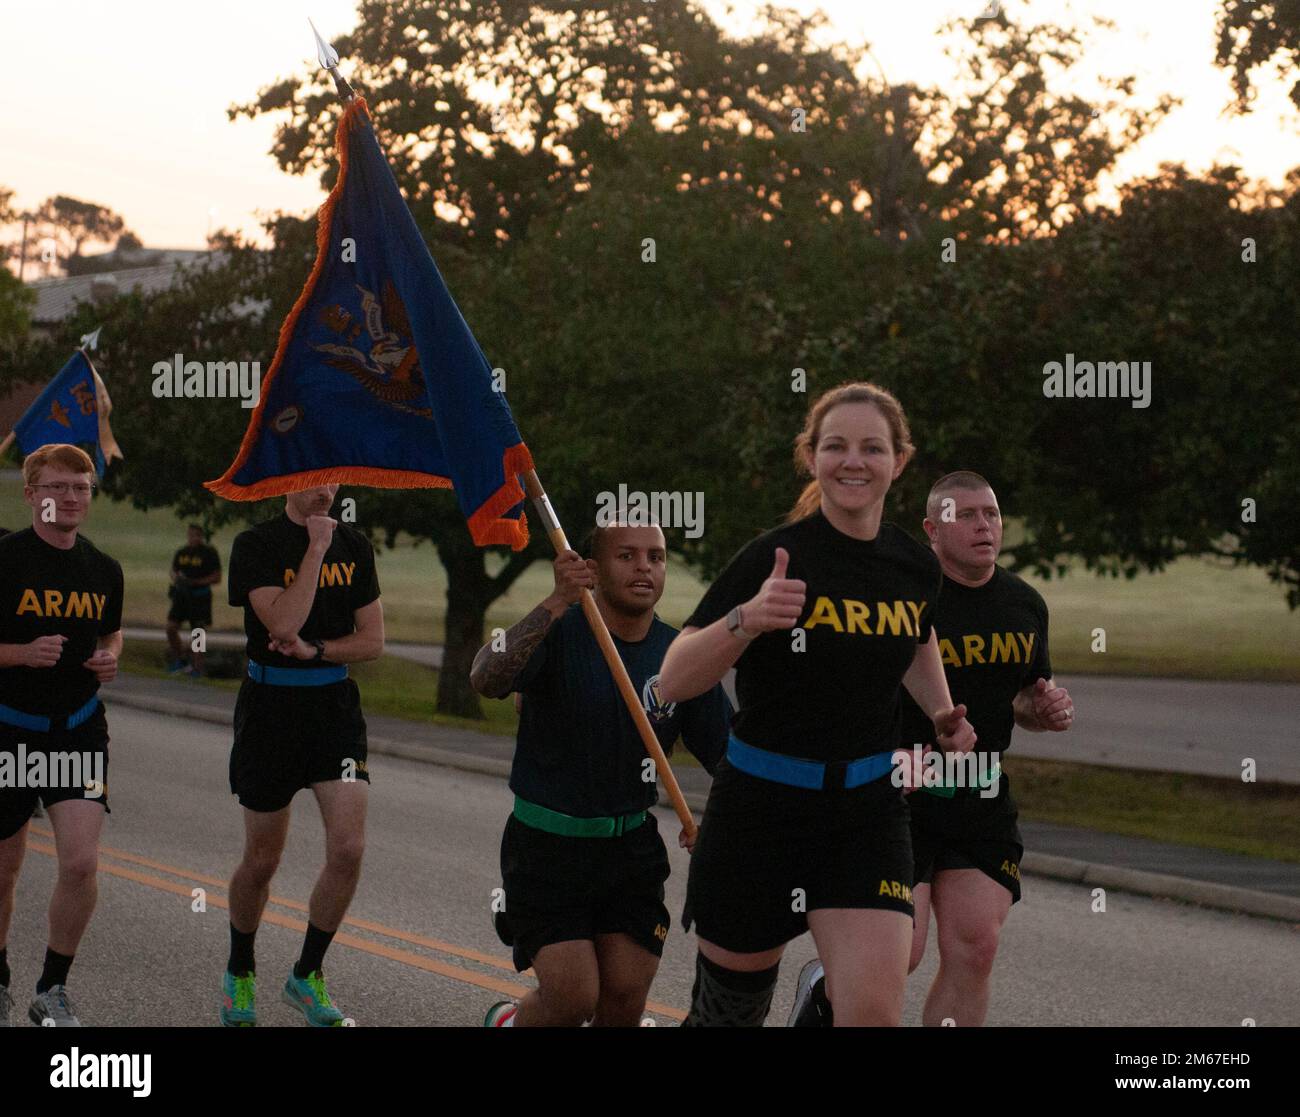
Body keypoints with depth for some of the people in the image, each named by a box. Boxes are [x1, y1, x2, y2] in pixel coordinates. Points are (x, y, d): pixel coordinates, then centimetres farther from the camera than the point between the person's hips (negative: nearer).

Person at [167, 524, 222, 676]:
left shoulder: (209, 554, -6)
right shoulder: (181, 553, 8)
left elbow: (217, 577, -6)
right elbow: (174, 572, 20)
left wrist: (196, 582, -16)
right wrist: (177, 579, -4)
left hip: (200, 596, -4)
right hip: (182, 595, 4)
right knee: (171, 627, -5)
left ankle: (197, 666, 5)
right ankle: (178, 659, 12)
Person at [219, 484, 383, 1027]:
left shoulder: (354, 546, 7)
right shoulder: (257, 545, -8)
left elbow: (372, 640, 6)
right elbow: (283, 623, -22)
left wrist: (315, 649, -11)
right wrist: (316, 548, -19)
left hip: (335, 706, 3)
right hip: (270, 711, -3)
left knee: (349, 848, -12)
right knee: (262, 861, 7)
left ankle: (306, 977, 6)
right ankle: (239, 973, 31)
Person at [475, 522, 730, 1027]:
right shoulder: (558, 633, -12)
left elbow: (729, 757, 4)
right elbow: (485, 679, -33)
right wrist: (556, 604, -44)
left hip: (632, 847, 4)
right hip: (547, 847, -4)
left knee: (625, 1006, 0)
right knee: (574, 1001, -9)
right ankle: (507, 1021, 25)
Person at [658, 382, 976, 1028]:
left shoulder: (916, 568, 1)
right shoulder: (776, 558, -13)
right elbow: (673, 683, -20)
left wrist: (942, 715, 9)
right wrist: (744, 620, -36)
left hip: (868, 810, 3)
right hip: (760, 805, -3)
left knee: (875, 1011, -16)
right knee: (730, 1012, 11)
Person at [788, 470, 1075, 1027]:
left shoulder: (1026, 605, 9)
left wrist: (1046, 709, 1)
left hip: (982, 803, 6)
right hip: (896, 794, -6)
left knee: (974, 949, -3)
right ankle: (824, 990, 22)